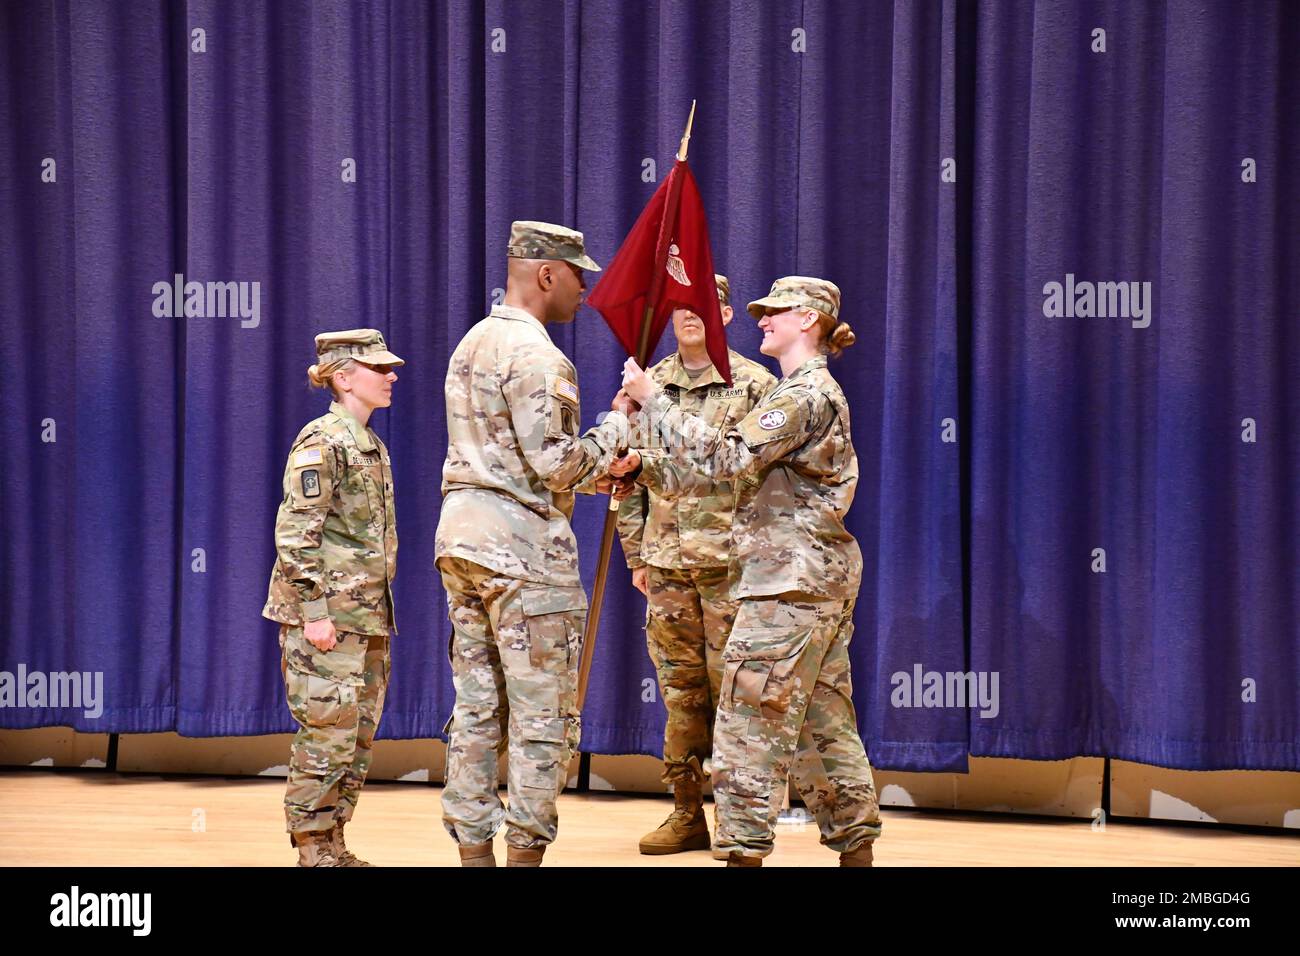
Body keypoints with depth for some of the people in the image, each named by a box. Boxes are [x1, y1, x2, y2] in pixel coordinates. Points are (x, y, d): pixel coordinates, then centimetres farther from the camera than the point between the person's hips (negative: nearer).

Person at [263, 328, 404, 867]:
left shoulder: (372, 445, 16)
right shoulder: (322, 441, -10)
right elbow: (295, 534, -16)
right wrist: (314, 613, -20)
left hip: (367, 617, 9)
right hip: (327, 615, -9)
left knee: (358, 738, 11)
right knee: (327, 734, -6)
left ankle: (333, 847, 18)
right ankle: (313, 849, 1)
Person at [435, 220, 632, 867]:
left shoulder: (472, 343, 16)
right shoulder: (537, 355, -14)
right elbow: (555, 463, -19)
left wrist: (587, 475, 18)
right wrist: (618, 426, -6)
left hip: (460, 535, 9)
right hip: (524, 547, -9)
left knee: (476, 707, 10)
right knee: (543, 715, -2)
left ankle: (473, 849, 13)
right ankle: (525, 851, 0)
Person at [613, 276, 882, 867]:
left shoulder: (807, 394, -12)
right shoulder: (801, 394, 21)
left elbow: (725, 457, -22)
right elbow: (726, 470, 17)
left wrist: (652, 400, -17)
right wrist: (641, 465, 5)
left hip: (790, 582, -10)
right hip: (823, 579, 10)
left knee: (750, 719, -8)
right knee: (822, 720, 12)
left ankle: (743, 850, -6)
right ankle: (856, 846, 16)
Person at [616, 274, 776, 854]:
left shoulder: (753, 386, 0)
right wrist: (636, 555, 11)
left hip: (730, 562, -4)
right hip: (667, 564, 4)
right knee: (681, 694, 8)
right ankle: (687, 813, 15)